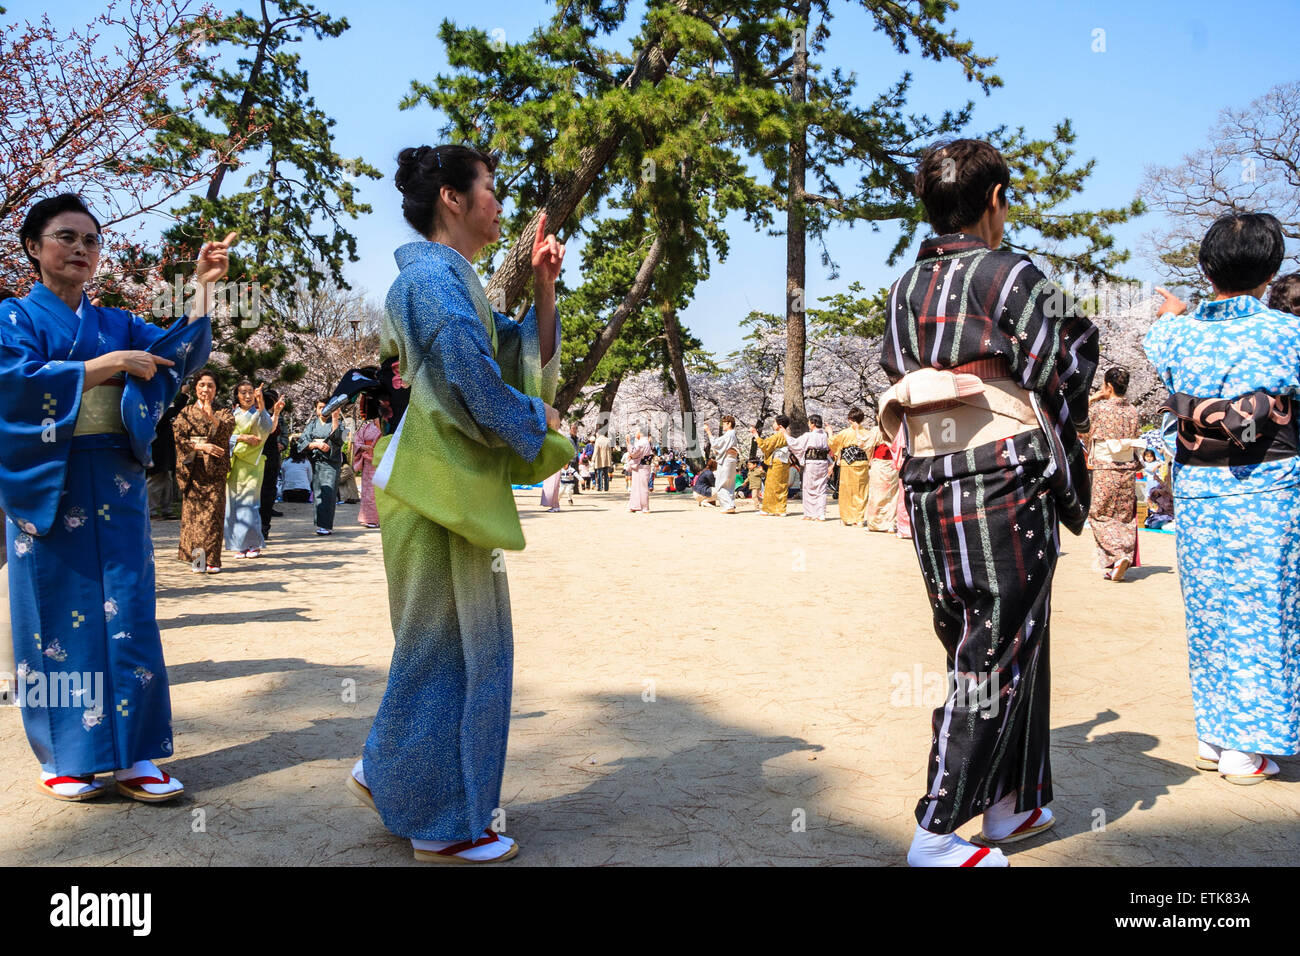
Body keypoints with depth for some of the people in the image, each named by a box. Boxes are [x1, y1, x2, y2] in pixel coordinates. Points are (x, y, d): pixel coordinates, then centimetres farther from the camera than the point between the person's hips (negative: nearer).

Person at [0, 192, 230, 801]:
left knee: (126, 613, 0)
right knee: (58, 613, 1)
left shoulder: (118, 325, 16)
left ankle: (131, 755, 6)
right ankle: (62, 756, 12)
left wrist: (203, 287, -8)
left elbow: (178, 354, 1)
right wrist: (107, 365, -14)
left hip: (115, 486, 3)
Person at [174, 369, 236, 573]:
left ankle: (212, 559, -7)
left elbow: (227, 430, -12)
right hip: (192, 470, 1)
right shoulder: (185, 413, 14)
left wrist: (212, 417, -29)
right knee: (193, 511, -4)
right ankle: (196, 557, 1)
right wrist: (200, 446, -12)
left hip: (214, 470, -1)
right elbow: (178, 438, 2)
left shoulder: (224, 413, 10)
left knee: (213, 512, -8)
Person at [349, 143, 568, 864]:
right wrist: (537, 420, -4)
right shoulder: (434, 276, -13)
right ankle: (440, 826, 16)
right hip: (441, 488, -10)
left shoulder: (454, 280, 19)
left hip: (458, 489, 10)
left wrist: (544, 287, 10)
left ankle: (386, 774, 33)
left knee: (465, 647, 18)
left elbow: (527, 363, 19)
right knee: (449, 649, 1)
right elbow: (475, 390, -21)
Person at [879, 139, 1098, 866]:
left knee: (979, 646, 16)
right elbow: (1059, 375, -5)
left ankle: (1014, 804, 26)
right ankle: (939, 830, 1)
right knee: (998, 654, 0)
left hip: (929, 485, 7)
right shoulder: (1012, 275, -4)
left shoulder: (903, 291, 15)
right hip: (1007, 478, -6)